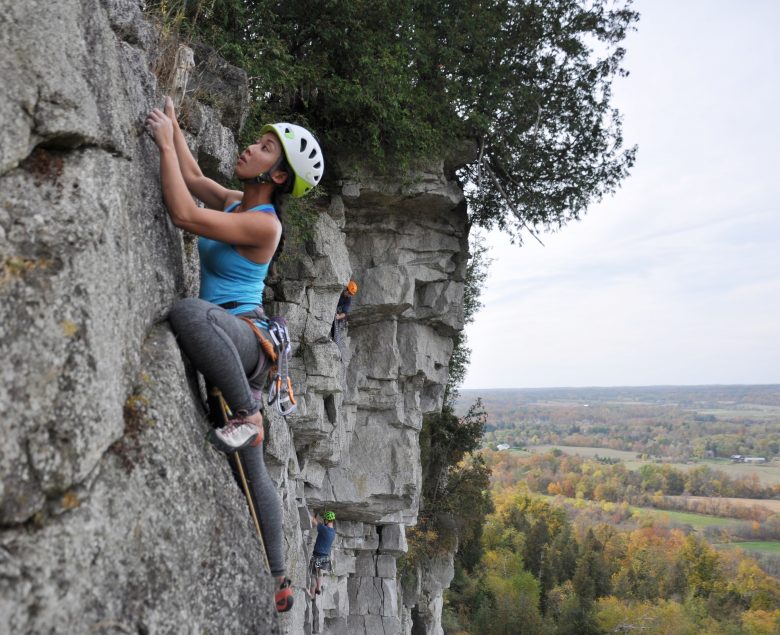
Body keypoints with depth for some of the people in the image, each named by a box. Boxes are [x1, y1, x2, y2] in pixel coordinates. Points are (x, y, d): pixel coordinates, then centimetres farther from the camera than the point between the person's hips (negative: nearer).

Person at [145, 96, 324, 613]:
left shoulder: (264, 224, -16)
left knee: (189, 311, -41)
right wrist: (174, 126, 17)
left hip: (247, 335, -9)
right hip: (224, 348, 9)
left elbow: (184, 214, -24)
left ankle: (249, 415, -24)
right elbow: (192, 178, 23)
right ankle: (279, 581, 18)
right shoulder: (236, 202, 9)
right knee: (253, 471, 9)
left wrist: (165, 143, -17)